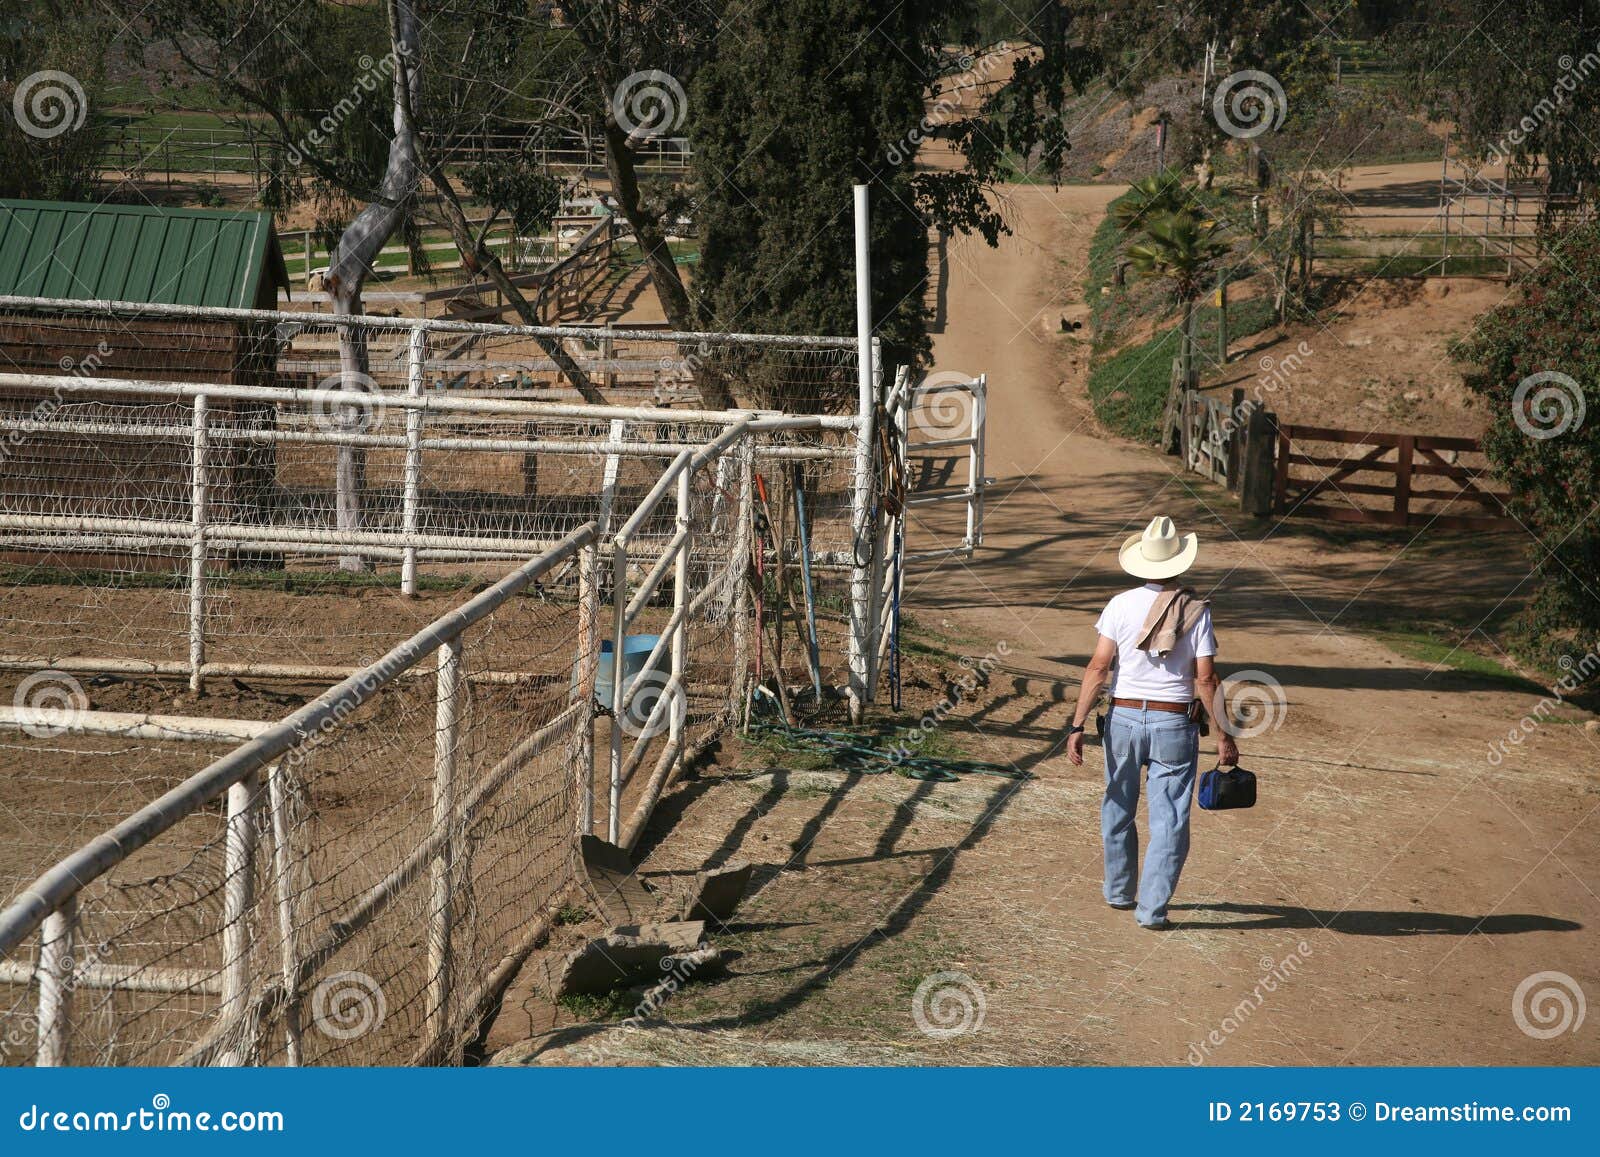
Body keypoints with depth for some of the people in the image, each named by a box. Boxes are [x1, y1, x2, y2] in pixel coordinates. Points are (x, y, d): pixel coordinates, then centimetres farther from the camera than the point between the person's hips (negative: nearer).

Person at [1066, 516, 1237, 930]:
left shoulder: (1121, 605, -5)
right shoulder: (1196, 612, -7)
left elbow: (1098, 668, -9)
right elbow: (1206, 680, -9)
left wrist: (1077, 725, -7)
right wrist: (1224, 736, -3)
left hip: (1124, 718, 2)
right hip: (1175, 725, -2)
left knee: (1118, 808, 19)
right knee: (1169, 819, 3)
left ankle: (1119, 891, 32)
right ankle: (1152, 908, -2)